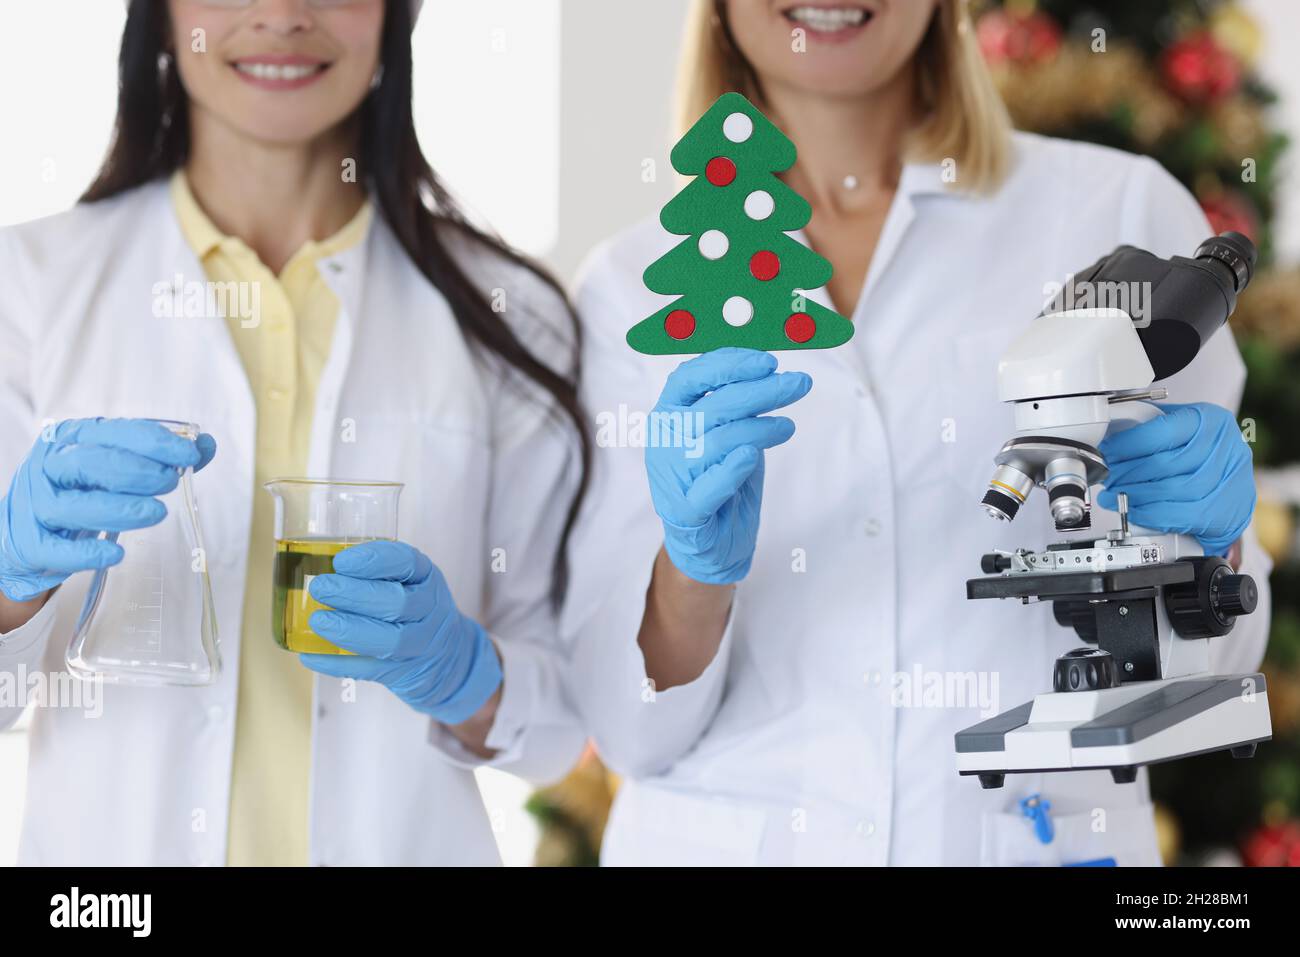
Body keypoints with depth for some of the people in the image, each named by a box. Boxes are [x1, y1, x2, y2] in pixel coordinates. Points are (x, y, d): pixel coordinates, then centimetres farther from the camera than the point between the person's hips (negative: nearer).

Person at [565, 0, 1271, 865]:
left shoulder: (1123, 214, -5)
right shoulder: (632, 285, -2)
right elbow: (631, 728, -6)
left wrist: (1200, 545, -19)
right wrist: (695, 568, -23)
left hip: (1042, 840, 0)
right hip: (717, 842, 1)